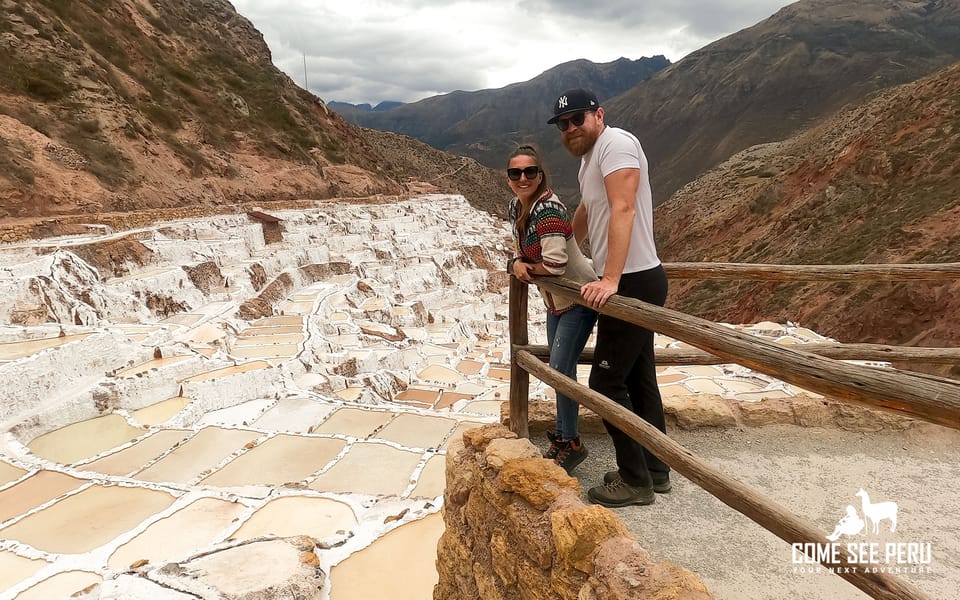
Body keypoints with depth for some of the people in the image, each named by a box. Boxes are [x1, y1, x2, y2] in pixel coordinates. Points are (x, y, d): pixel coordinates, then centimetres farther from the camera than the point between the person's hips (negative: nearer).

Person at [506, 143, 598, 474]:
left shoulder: (548, 210, -27)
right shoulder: (516, 207, 0)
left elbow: (555, 264, -35)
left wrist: (527, 267, -16)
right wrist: (517, 263, -7)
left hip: (578, 298, -9)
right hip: (555, 299, 9)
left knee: (560, 369, -6)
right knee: (560, 368, 16)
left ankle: (571, 443, 12)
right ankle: (564, 436, 30)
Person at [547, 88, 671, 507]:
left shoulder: (615, 143, -13)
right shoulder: (589, 158, 17)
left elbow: (623, 210, -26)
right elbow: (585, 214, 31)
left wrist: (610, 279, -34)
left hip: (634, 283, -10)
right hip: (632, 283, 10)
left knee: (606, 382, -4)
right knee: (638, 378, 15)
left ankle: (635, 480, 10)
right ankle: (655, 470, 27)